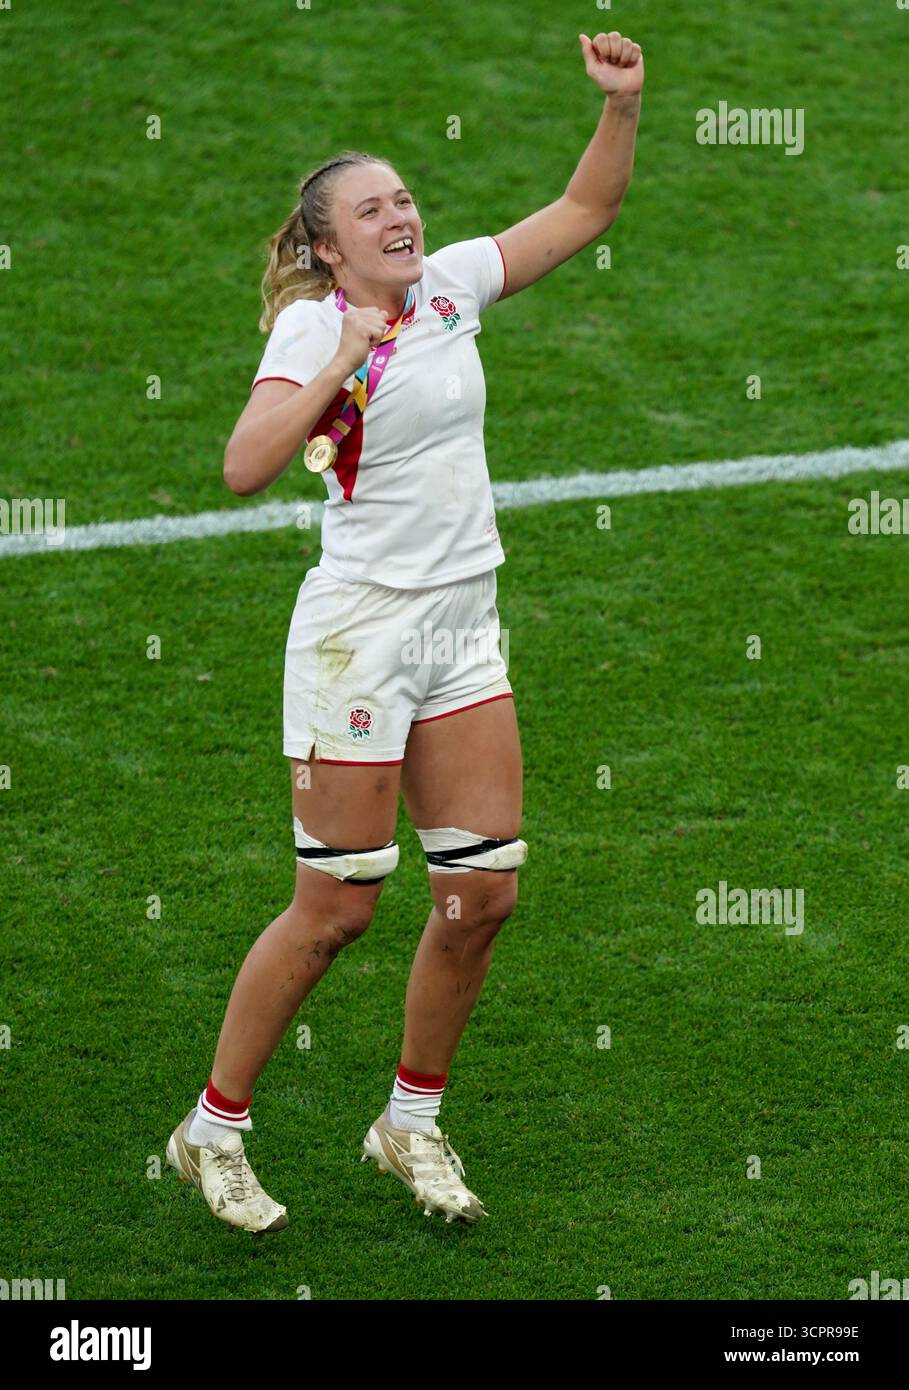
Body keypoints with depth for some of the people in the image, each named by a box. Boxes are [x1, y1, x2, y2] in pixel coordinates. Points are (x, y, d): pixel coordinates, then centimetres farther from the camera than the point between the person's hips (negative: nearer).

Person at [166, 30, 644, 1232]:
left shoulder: (450, 284, 5)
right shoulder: (313, 326, -11)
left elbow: (585, 209, 12)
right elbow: (245, 468, -25)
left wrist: (623, 103, -2)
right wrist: (342, 363, -26)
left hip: (463, 627, 6)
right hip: (360, 628, -6)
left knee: (486, 889, 5)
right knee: (337, 908, -3)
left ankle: (412, 1123, 22)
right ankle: (214, 1131, 11)